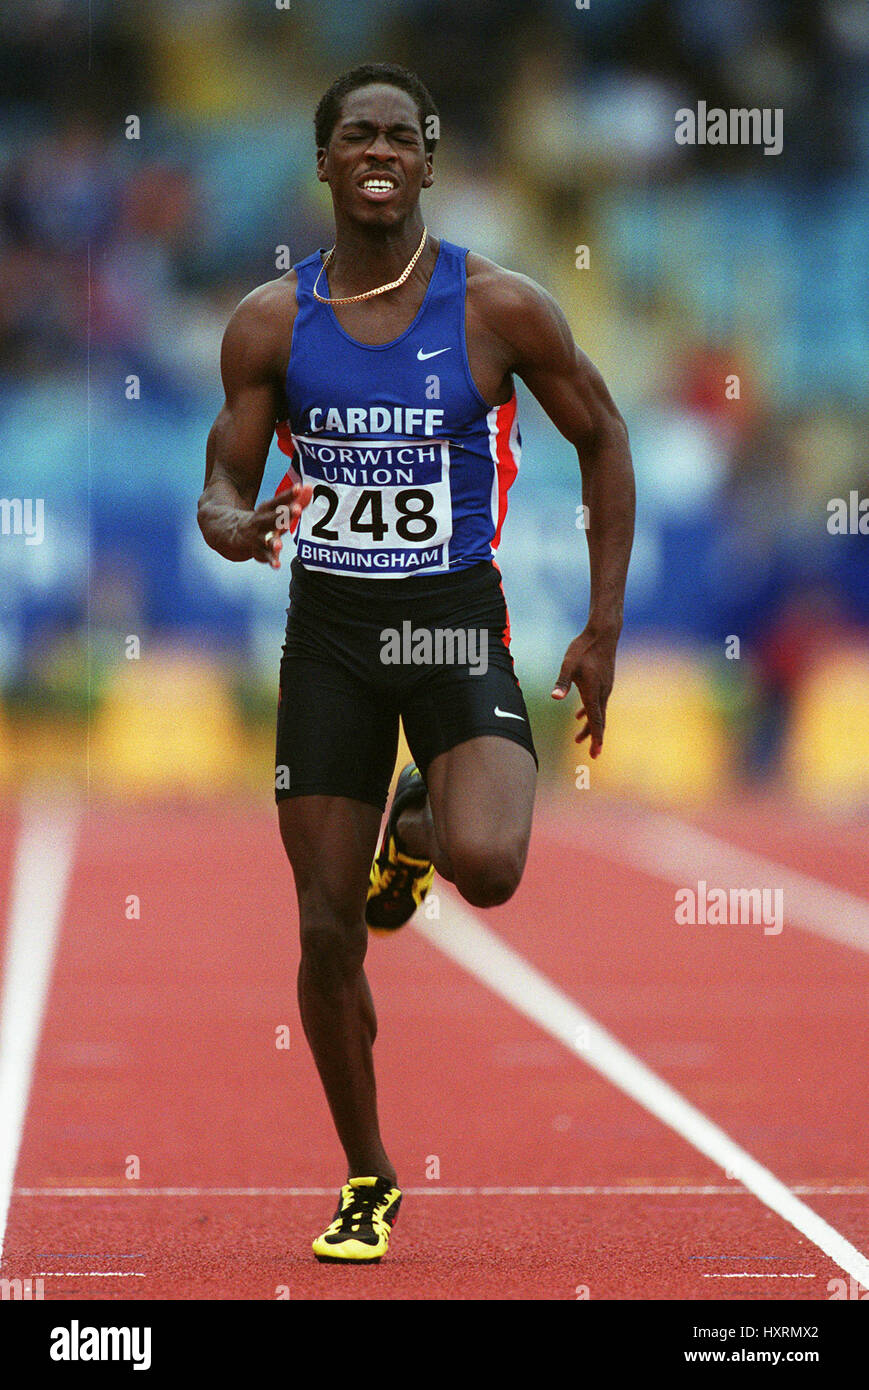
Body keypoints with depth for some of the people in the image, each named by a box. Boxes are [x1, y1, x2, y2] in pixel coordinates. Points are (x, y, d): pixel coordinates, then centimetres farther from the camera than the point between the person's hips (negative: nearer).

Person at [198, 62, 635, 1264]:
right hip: (329, 633, 2)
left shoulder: (500, 308, -7)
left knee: (487, 869, -27)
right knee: (328, 933, 1)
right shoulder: (271, 322, -2)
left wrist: (604, 632, 1)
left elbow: (603, 442, 4)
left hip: (457, 625, -2)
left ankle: (423, 828, 13)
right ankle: (367, 1183, 21)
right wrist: (232, 524, -23)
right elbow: (226, 481, 4)